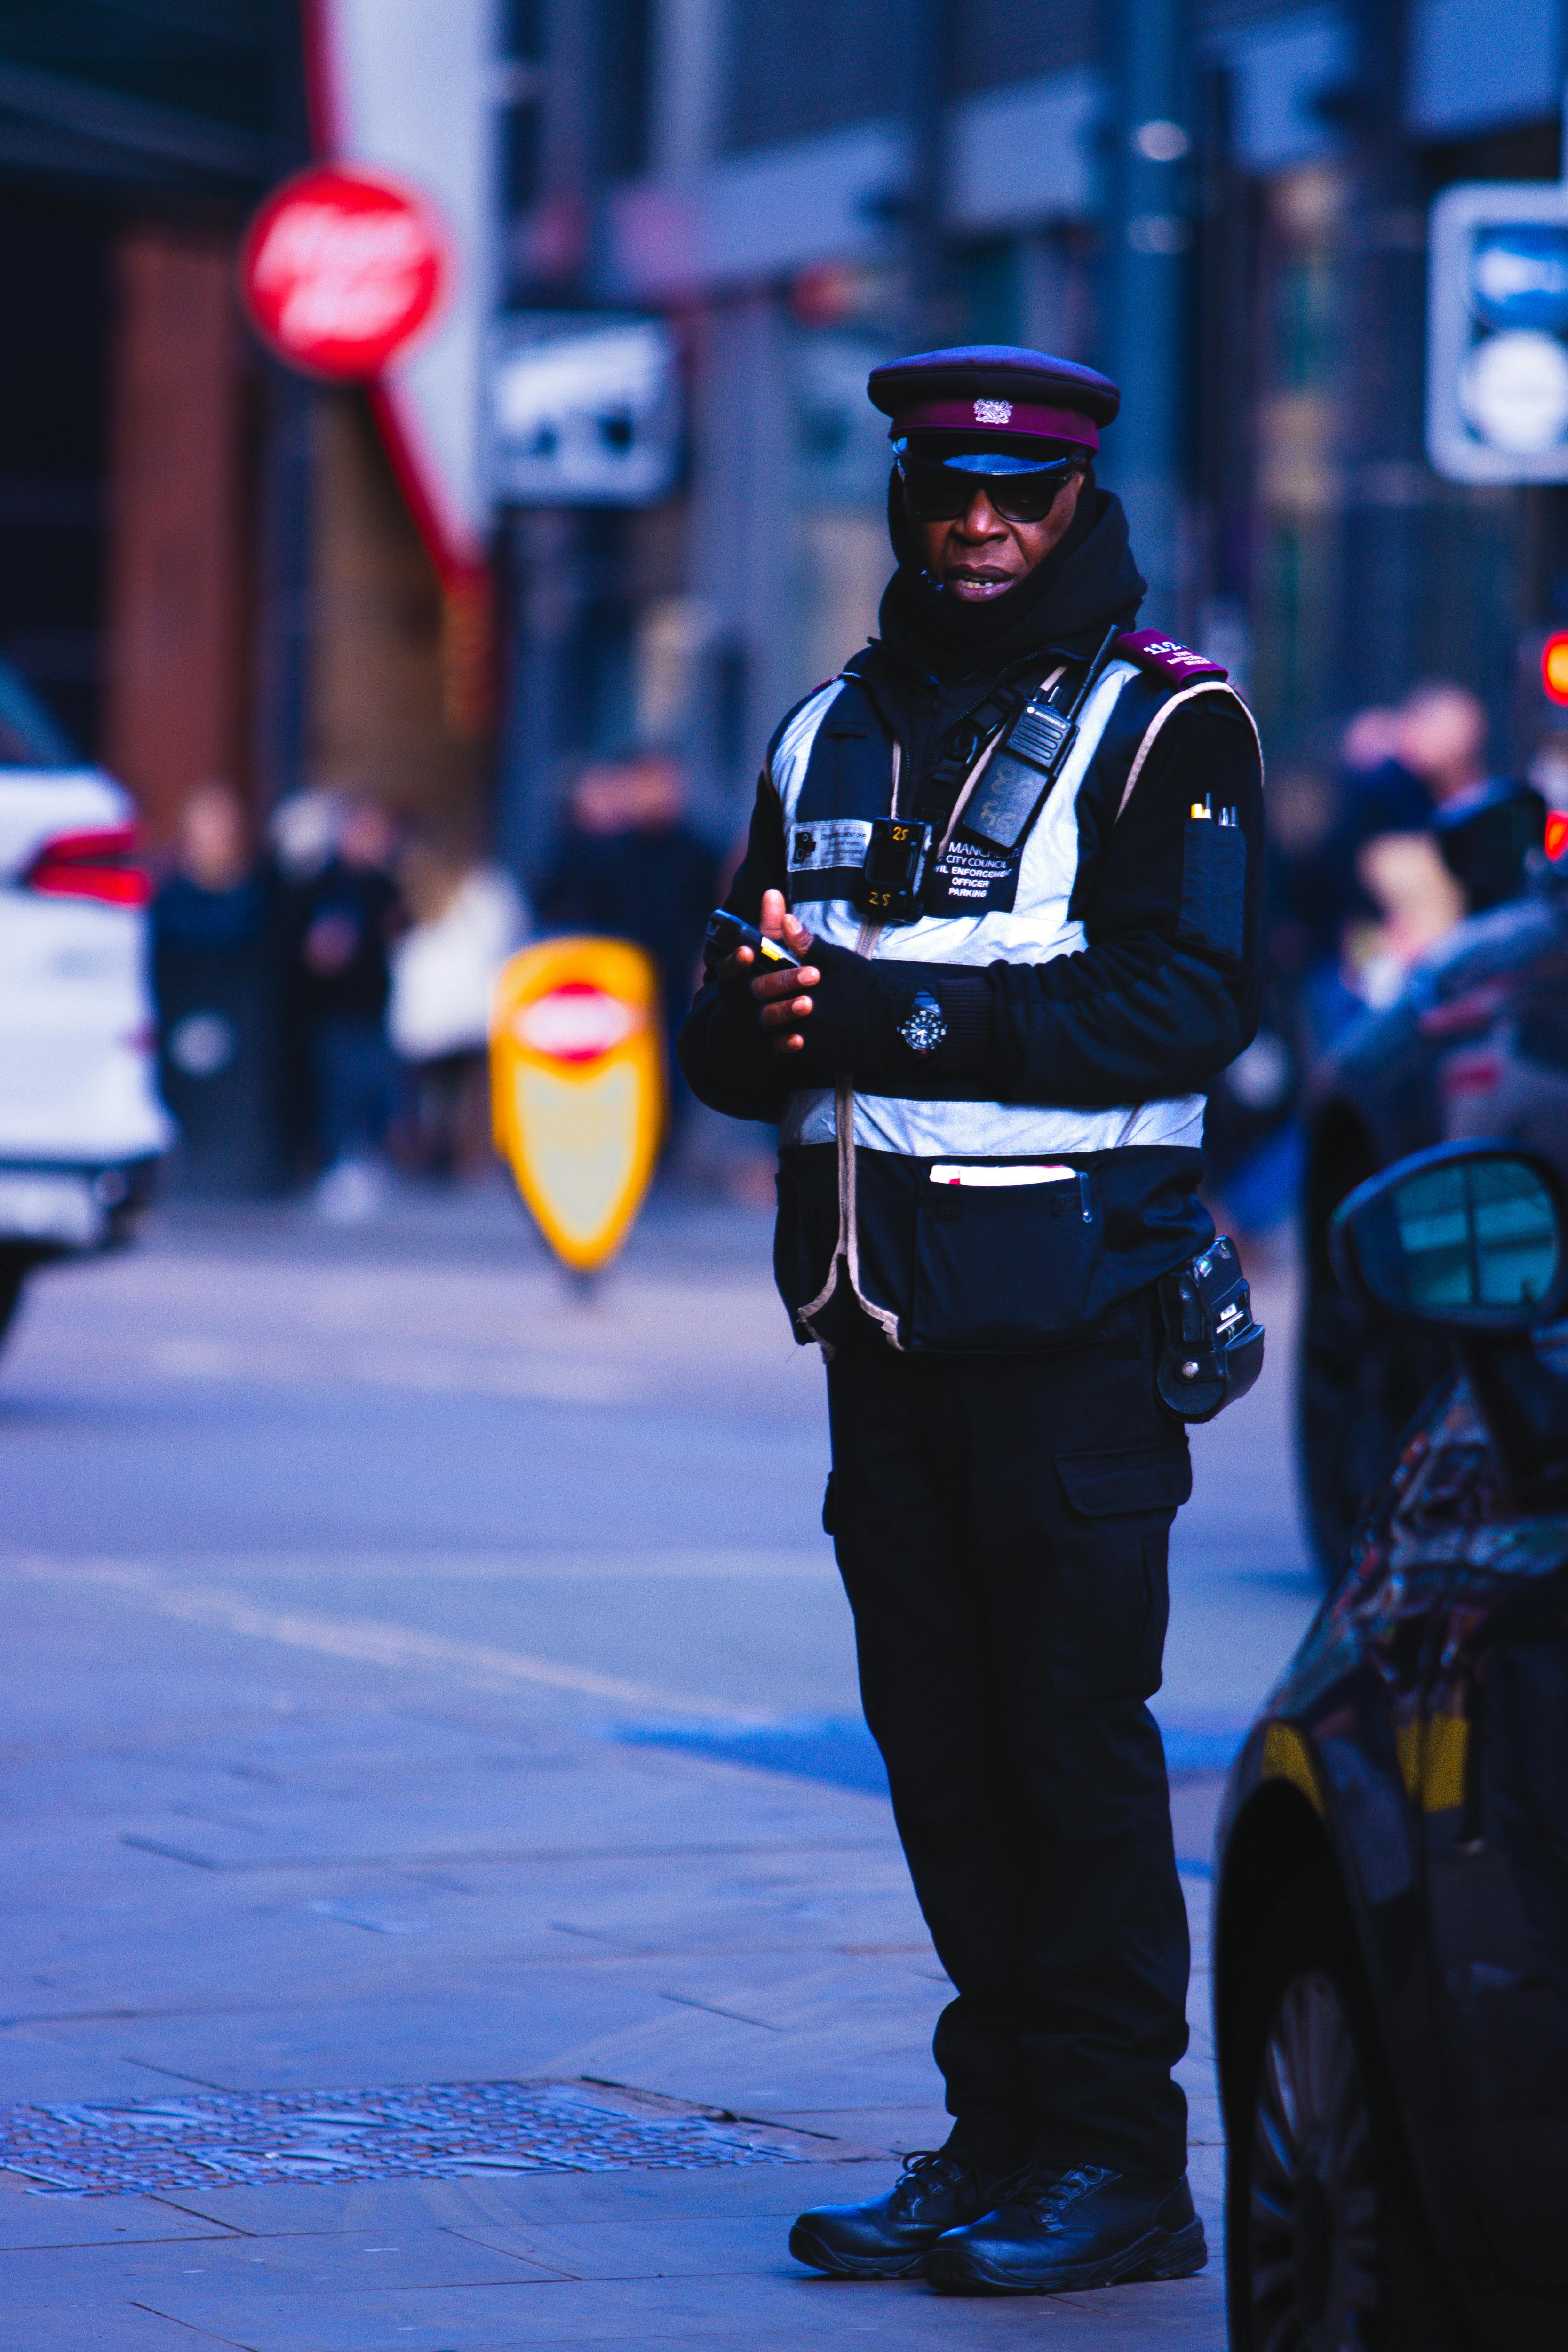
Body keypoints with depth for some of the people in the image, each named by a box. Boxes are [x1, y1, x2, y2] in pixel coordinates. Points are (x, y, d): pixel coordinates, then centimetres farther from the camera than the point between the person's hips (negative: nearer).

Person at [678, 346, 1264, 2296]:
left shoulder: (1165, 725, -2)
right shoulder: (832, 733, 17)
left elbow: (1183, 1004, -15)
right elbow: (727, 1032, 16)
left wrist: (892, 1015, -19)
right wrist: (768, 1023, -9)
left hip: (1071, 1310, -6)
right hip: (880, 1313, 6)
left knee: (1073, 1733, -6)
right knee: (938, 1742, 7)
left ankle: (1117, 2165, -1)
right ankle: (1001, 2135, 14)